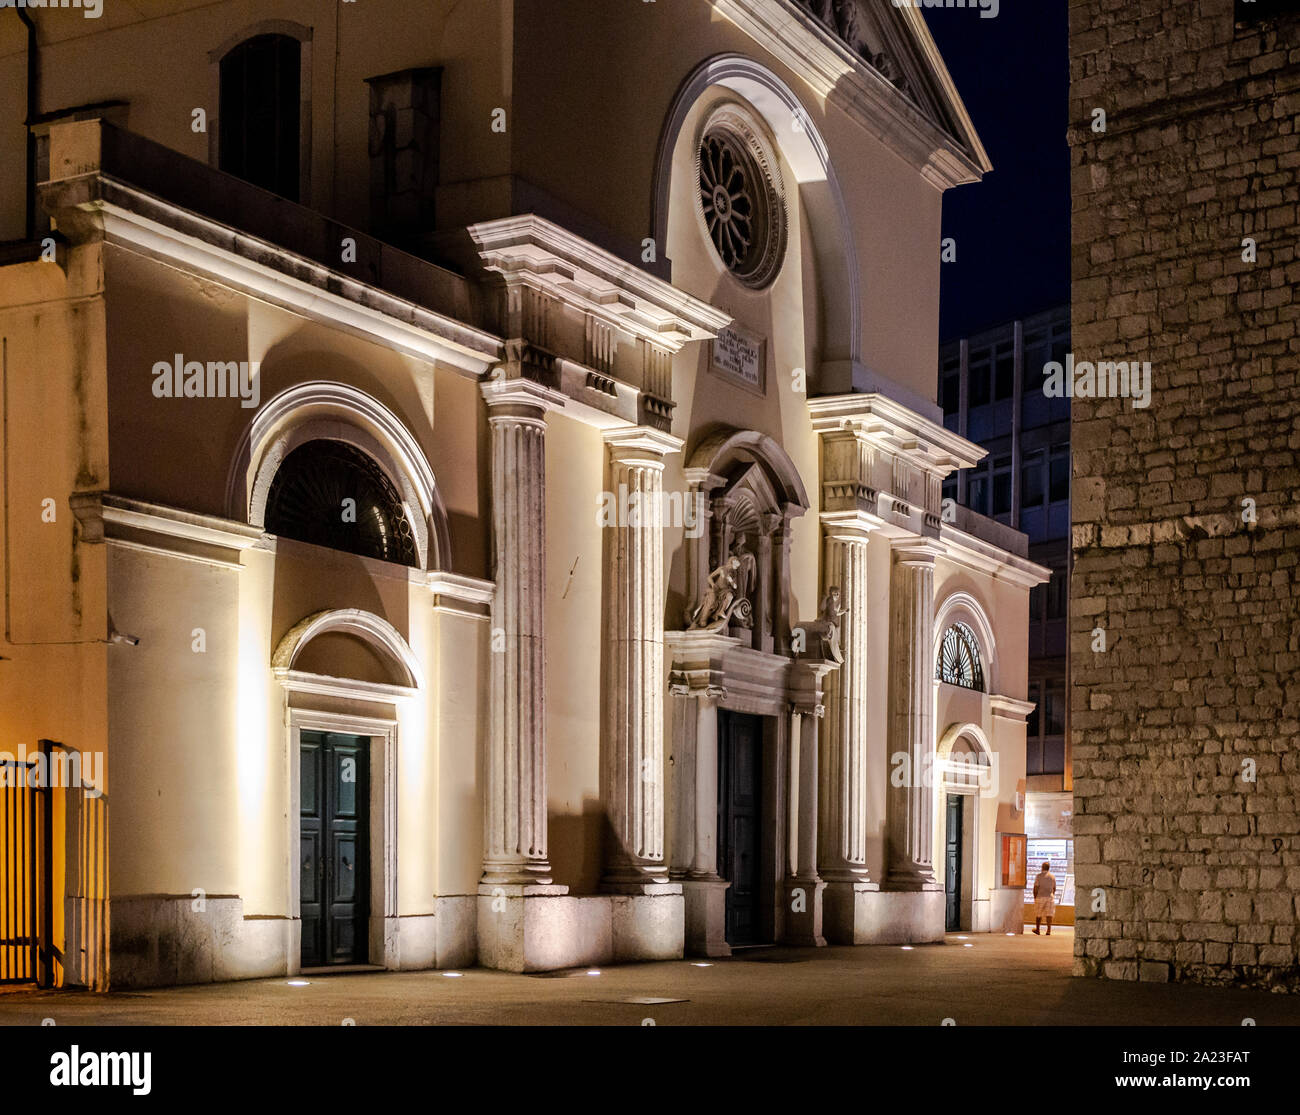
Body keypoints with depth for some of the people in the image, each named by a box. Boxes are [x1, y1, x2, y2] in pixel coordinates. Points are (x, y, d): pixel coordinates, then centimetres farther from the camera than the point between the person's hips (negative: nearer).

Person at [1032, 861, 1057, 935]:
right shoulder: (1052, 876, 4)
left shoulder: (1039, 876, -7)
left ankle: (1037, 929, 22)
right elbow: (1054, 889, 11)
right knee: (1049, 914, 0)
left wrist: (1035, 897, 0)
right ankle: (1049, 930, -8)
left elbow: (1035, 888, -10)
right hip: (1050, 897, 2)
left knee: (1038, 914, 11)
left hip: (1040, 897, -2)